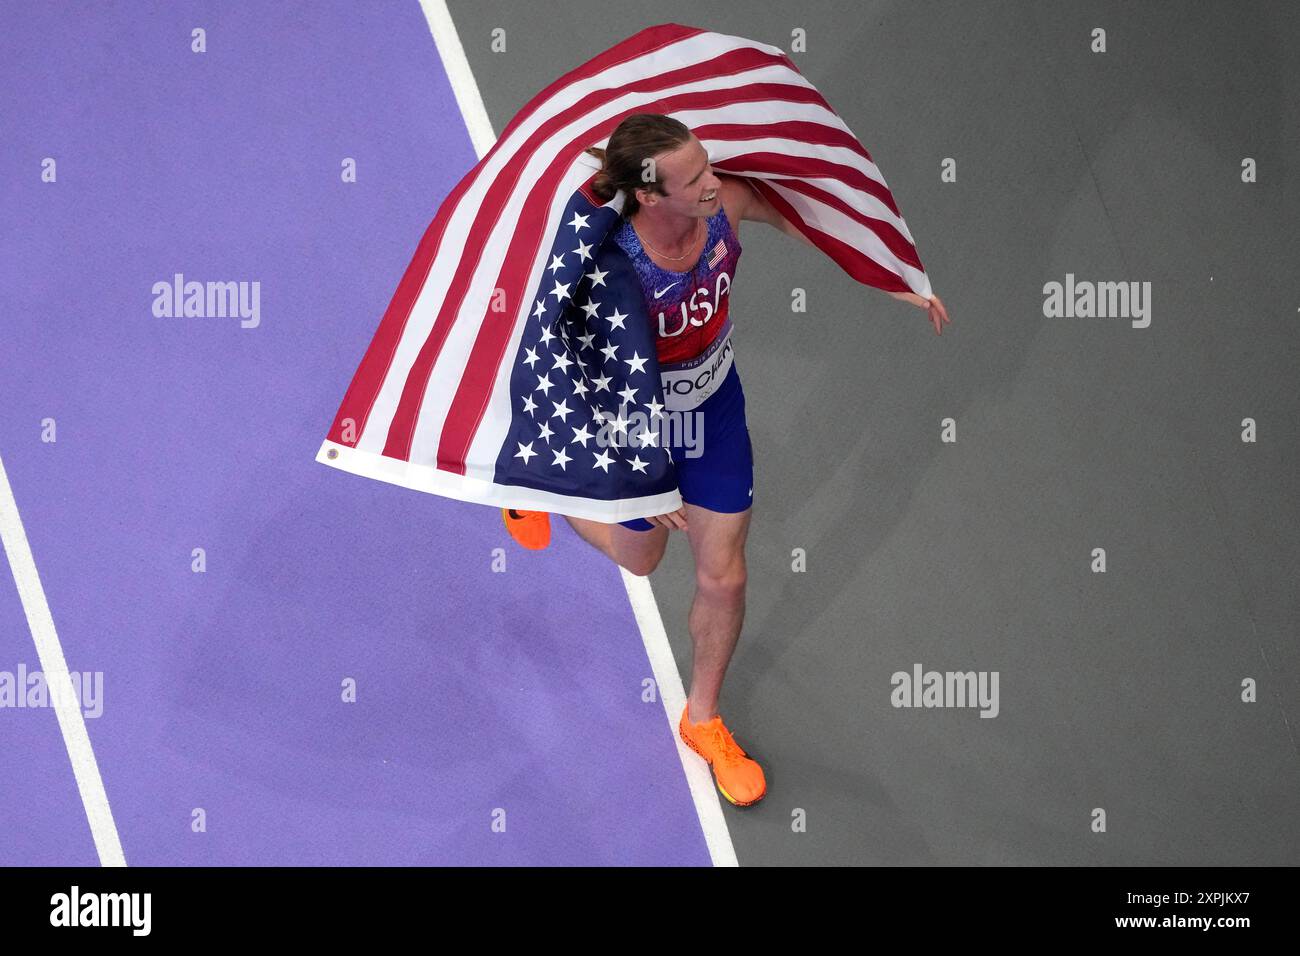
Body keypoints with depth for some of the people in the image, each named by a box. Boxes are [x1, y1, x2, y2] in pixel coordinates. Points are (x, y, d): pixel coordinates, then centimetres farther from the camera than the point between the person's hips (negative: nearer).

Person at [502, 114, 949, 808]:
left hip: (716, 410, 4)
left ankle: (702, 720, 37)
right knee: (639, 558, 24)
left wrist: (893, 283, 2)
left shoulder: (727, 203, -26)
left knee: (723, 579, 11)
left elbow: (792, 217, -2)